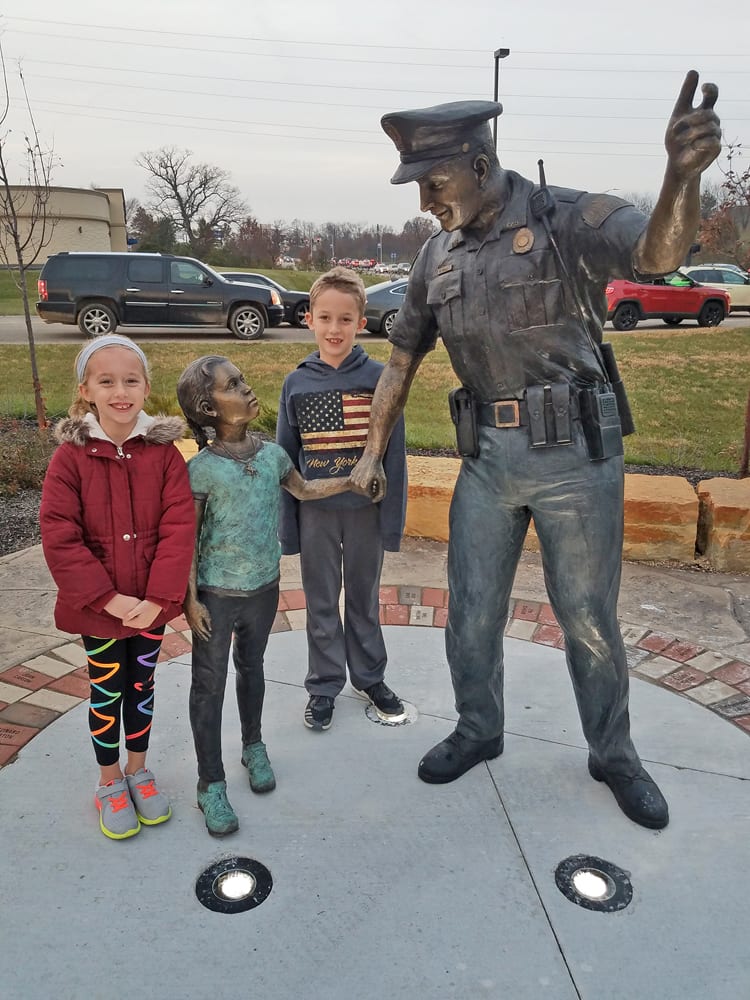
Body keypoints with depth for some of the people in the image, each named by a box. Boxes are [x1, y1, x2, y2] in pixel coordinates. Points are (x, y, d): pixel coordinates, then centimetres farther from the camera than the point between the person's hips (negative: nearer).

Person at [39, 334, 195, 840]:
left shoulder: (164, 452, -8)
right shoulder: (71, 457, -12)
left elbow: (179, 527, -12)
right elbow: (59, 537, -14)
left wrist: (158, 597, -18)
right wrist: (109, 598, -19)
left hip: (151, 603, 2)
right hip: (98, 606, -1)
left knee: (142, 686, 19)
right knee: (107, 691, 15)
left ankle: (138, 770, 41)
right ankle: (110, 783, 37)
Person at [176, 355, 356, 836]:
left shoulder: (272, 453, -3)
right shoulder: (202, 468, -17)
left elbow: (304, 490, 16)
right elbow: (187, 539, -12)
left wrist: (354, 479, 10)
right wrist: (191, 599, -12)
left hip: (264, 587, 4)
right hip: (217, 594, -4)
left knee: (252, 668, 22)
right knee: (209, 684, 6)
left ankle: (254, 747, 43)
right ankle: (212, 783, 21)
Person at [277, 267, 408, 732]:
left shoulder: (379, 378, -8)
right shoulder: (296, 383, -2)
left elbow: (394, 454, -6)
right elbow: (286, 458, 2)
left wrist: (393, 519, -8)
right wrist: (287, 526, 1)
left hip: (365, 509, -1)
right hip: (315, 513, 1)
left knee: (364, 598, 16)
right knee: (321, 603, 13)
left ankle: (370, 677, 35)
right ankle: (324, 685, 30)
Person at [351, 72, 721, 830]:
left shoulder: (568, 219, -9)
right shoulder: (438, 256, 7)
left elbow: (659, 254, -29)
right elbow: (402, 358, 14)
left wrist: (682, 175, -51)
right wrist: (372, 453, 12)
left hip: (575, 456, -4)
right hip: (486, 459, 5)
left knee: (588, 619, 8)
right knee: (470, 616, 12)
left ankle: (613, 755, 32)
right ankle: (478, 731, 37)